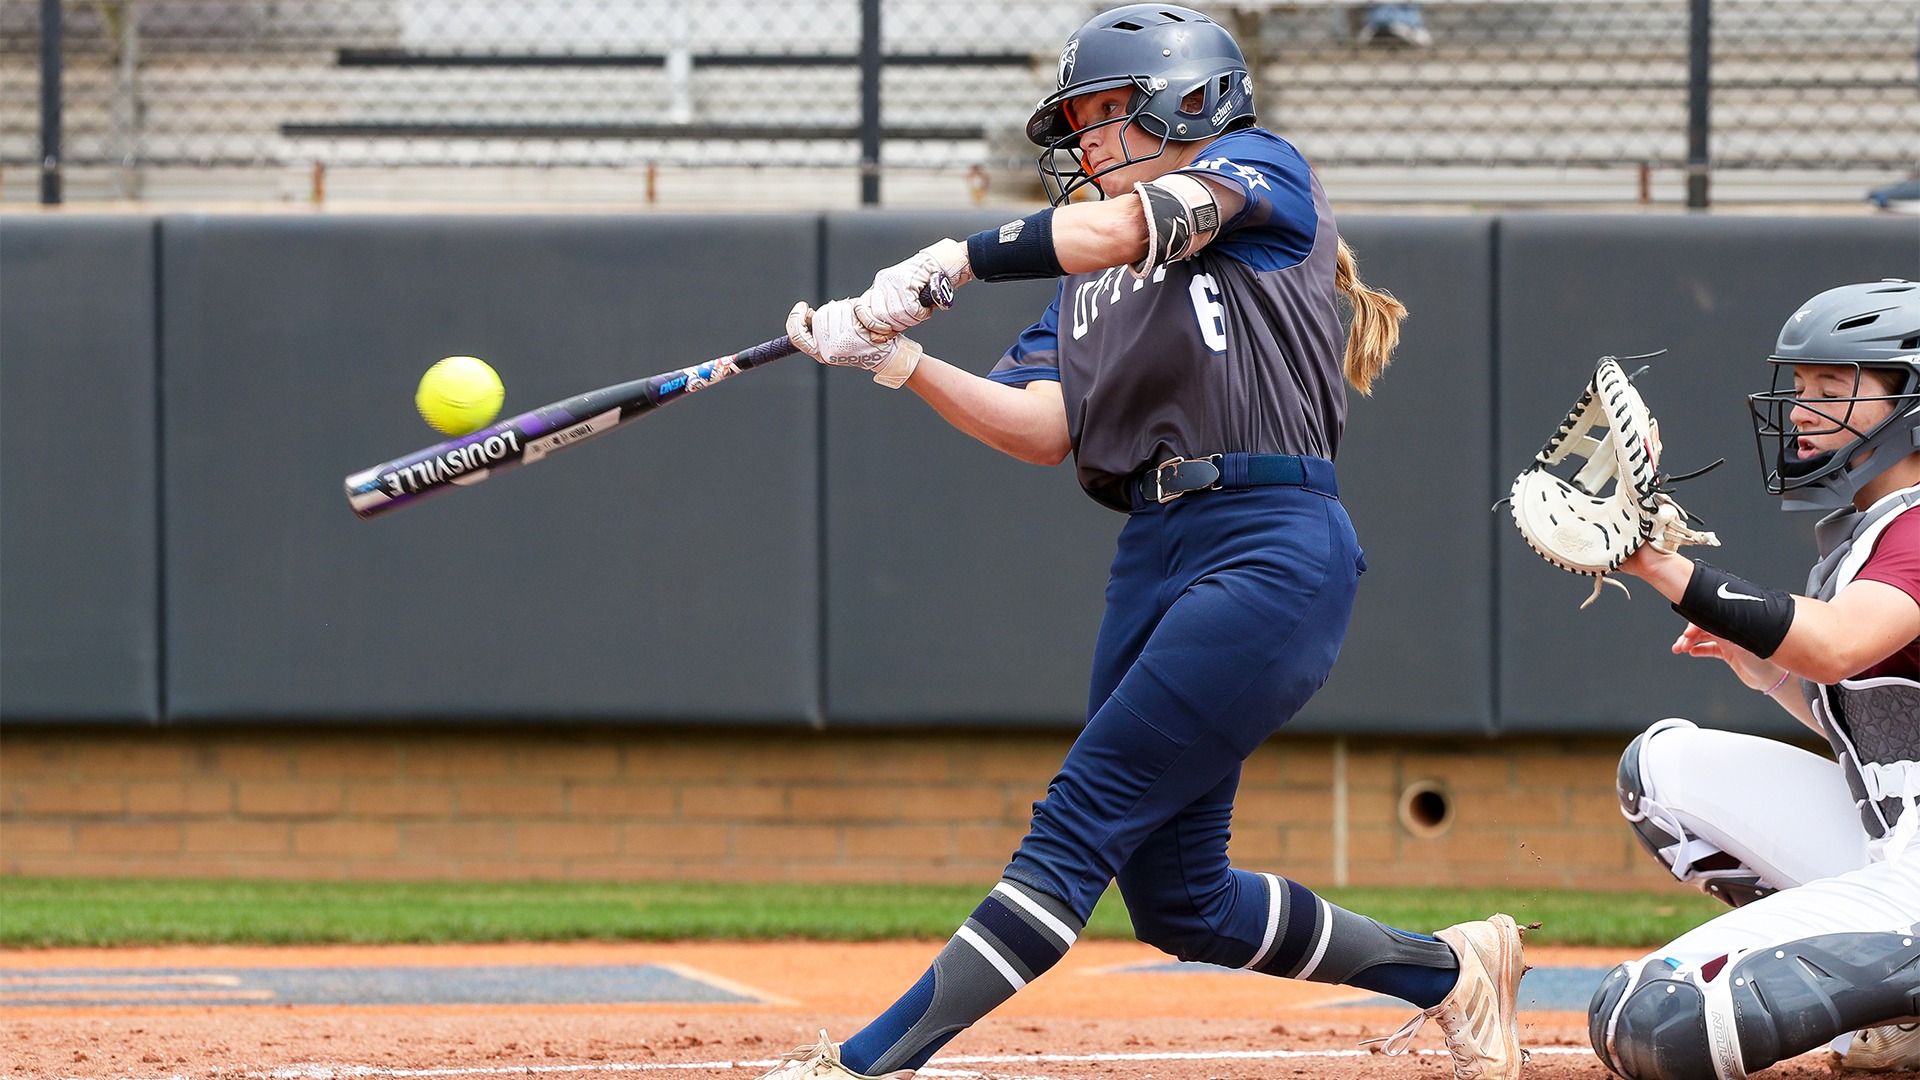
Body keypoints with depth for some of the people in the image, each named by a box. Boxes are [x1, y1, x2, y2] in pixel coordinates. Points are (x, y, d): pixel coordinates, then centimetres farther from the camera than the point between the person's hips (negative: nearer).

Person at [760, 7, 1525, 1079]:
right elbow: (1044, 428, 7)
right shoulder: (1087, 272, 22)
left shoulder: (1261, 166, 4)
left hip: (1272, 550, -9)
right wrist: (896, 358, -6)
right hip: (1155, 555, 9)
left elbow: (1136, 225, -16)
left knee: (1080, 826, -14)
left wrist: (948, 263, -19)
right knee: (1176, 899, 8)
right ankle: (1450, 970, 26)